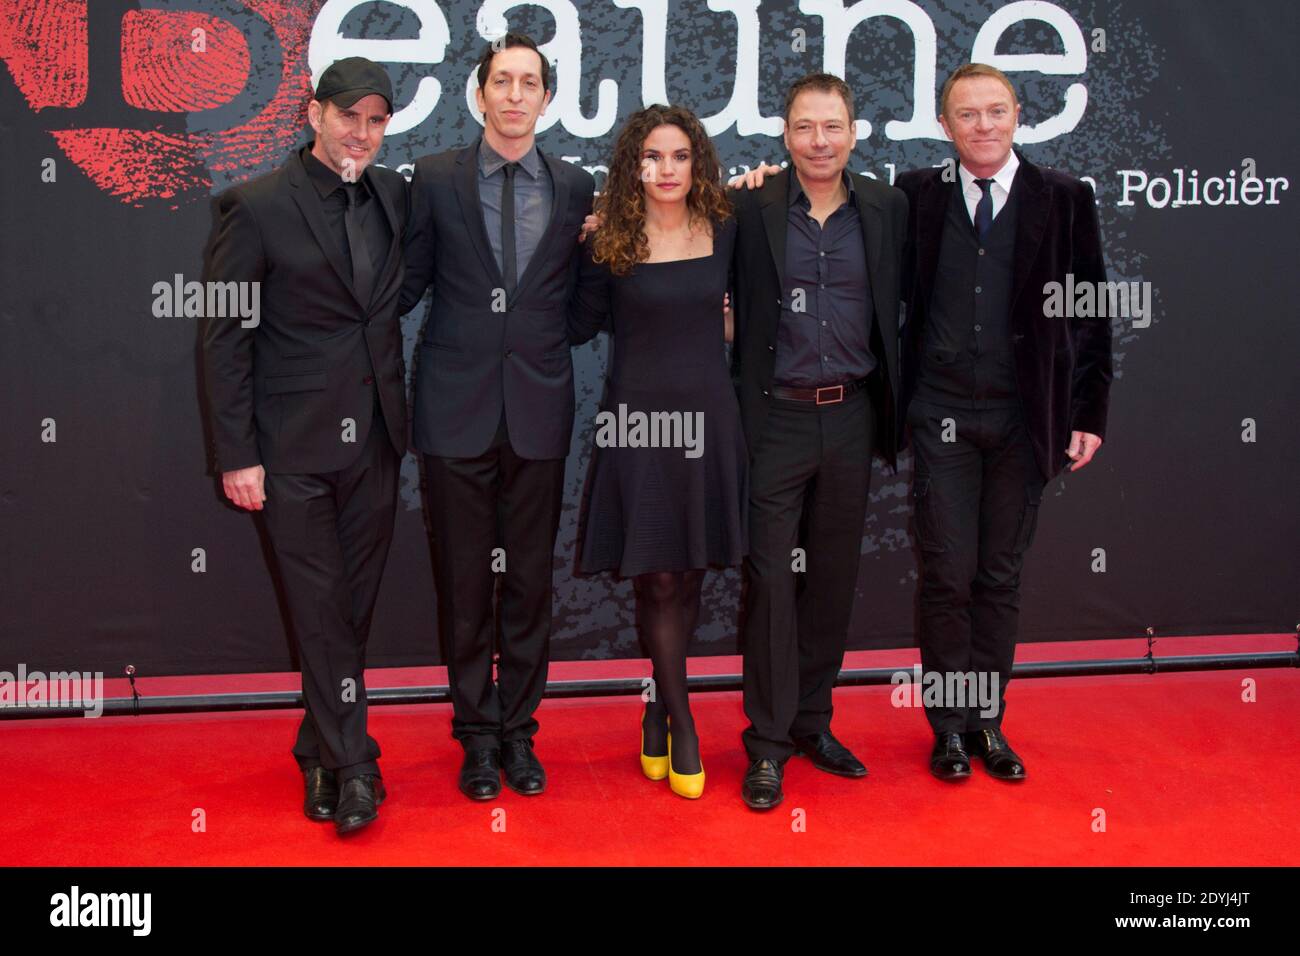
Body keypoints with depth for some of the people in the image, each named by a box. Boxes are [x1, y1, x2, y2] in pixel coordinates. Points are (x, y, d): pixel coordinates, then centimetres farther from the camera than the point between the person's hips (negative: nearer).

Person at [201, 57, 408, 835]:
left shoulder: (395, 195, 6)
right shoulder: (258, 207, -7)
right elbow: (225, 337, -7)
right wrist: (237, 455, -9)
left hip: (375, 441, 4)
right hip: (295, 447, -4)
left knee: (355, 604, 12)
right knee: (320, 610, 3)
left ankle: (321, 754, 29)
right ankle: (353, 767, 15)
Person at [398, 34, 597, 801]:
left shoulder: (575, 188, 6)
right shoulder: (436, 179, 3)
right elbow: (410, 283, 7)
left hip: (538, 410, 1)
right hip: (457, 406, -1)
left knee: (531, 579, 8)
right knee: (464, 579, 7)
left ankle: (520, 730, 24)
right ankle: (478, 732, 23)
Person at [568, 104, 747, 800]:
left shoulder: (724, 232, 4)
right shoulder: (609, 243, -2)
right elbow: (576, 326, 0)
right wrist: (579, 246, -6)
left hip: (708, 420, 3)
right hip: (638, 419, -3)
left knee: (687, 576, 8)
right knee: (659, 580, -1)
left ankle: (658, 709, 27)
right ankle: (682, 728, 15)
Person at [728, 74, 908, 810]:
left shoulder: (887, 208, 5)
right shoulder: (753, 205, -4)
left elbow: (899, 311, 9)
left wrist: (892, 411, 4)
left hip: (851, 418, 3)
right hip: (777, 418, -3)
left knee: (834, 577, 13)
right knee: (771, 578, 2)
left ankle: (814, 721, 29)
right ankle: (768, 742, 15)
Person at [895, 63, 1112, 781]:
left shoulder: (1064, 198, 3)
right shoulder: (916, 196, 4)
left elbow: (1092, 313, 4)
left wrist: (1089, 414, 1)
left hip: (1024, 420, 1)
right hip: (942, 418, 0)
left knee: (1001, 578, 9)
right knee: (948, 576, 1)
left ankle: (987, 721, 23)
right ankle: (950, 726, 17)